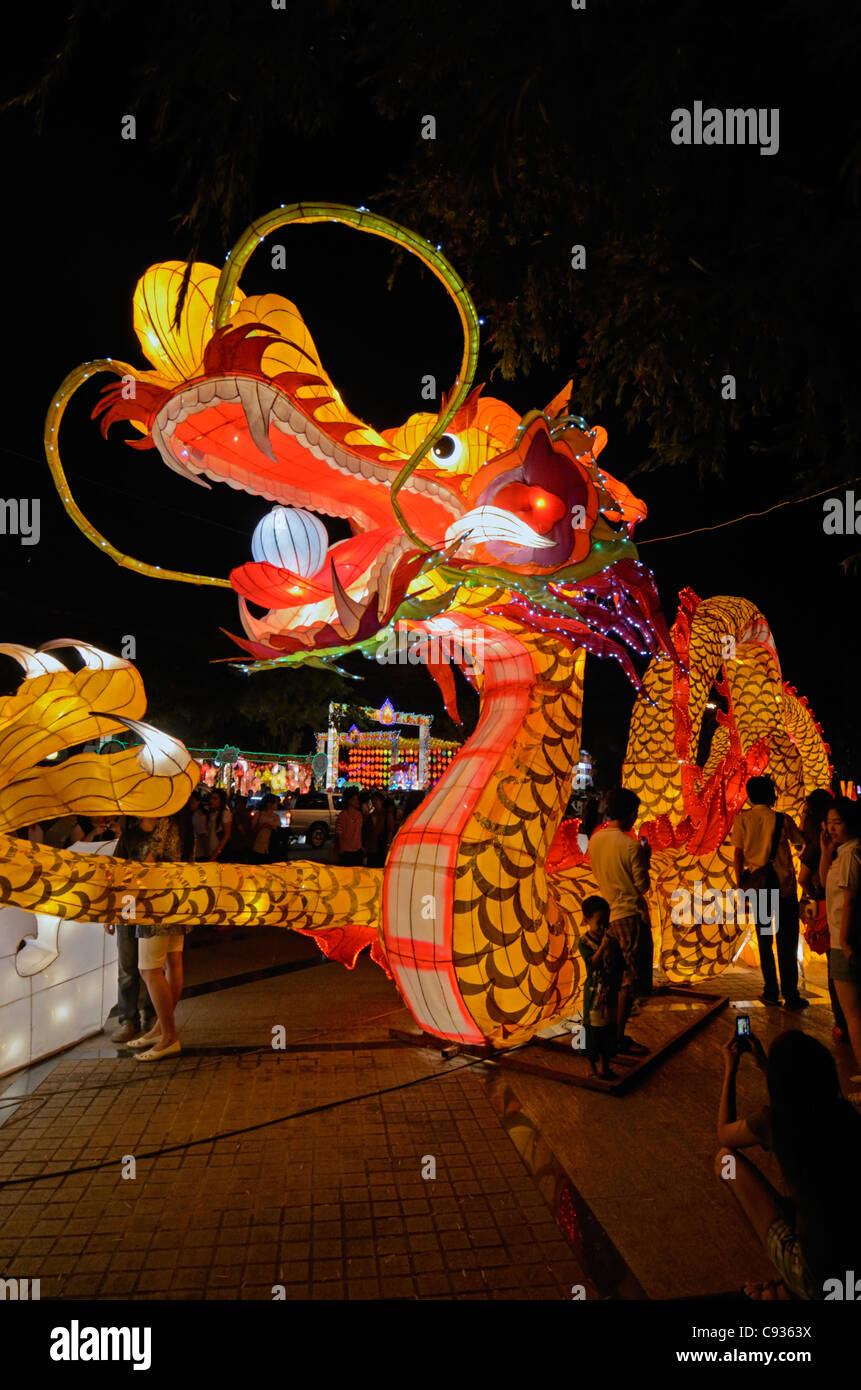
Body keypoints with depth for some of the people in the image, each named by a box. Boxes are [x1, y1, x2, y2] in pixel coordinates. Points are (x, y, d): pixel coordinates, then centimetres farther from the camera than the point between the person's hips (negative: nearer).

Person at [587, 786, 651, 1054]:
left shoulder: (595, 840, 3)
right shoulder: (631, 845, -18)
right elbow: (643, 886, -12)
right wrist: (644, 860, 4)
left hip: (608, 915, 7)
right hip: (630, 915, -7)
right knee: (629, 980, 0)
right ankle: (619, 1039, 4)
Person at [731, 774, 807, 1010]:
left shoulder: (742, 819, -3)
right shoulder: (782, 820, -5)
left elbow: (738, 853, -5)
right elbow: (801, 842, 11)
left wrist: (740, 885, 2)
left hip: (758, 886, 2)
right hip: (784, 885, -2)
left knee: (764, 940, 14)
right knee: (787, 942, 4)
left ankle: (771, 992, 17)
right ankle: (790, 996, 4)